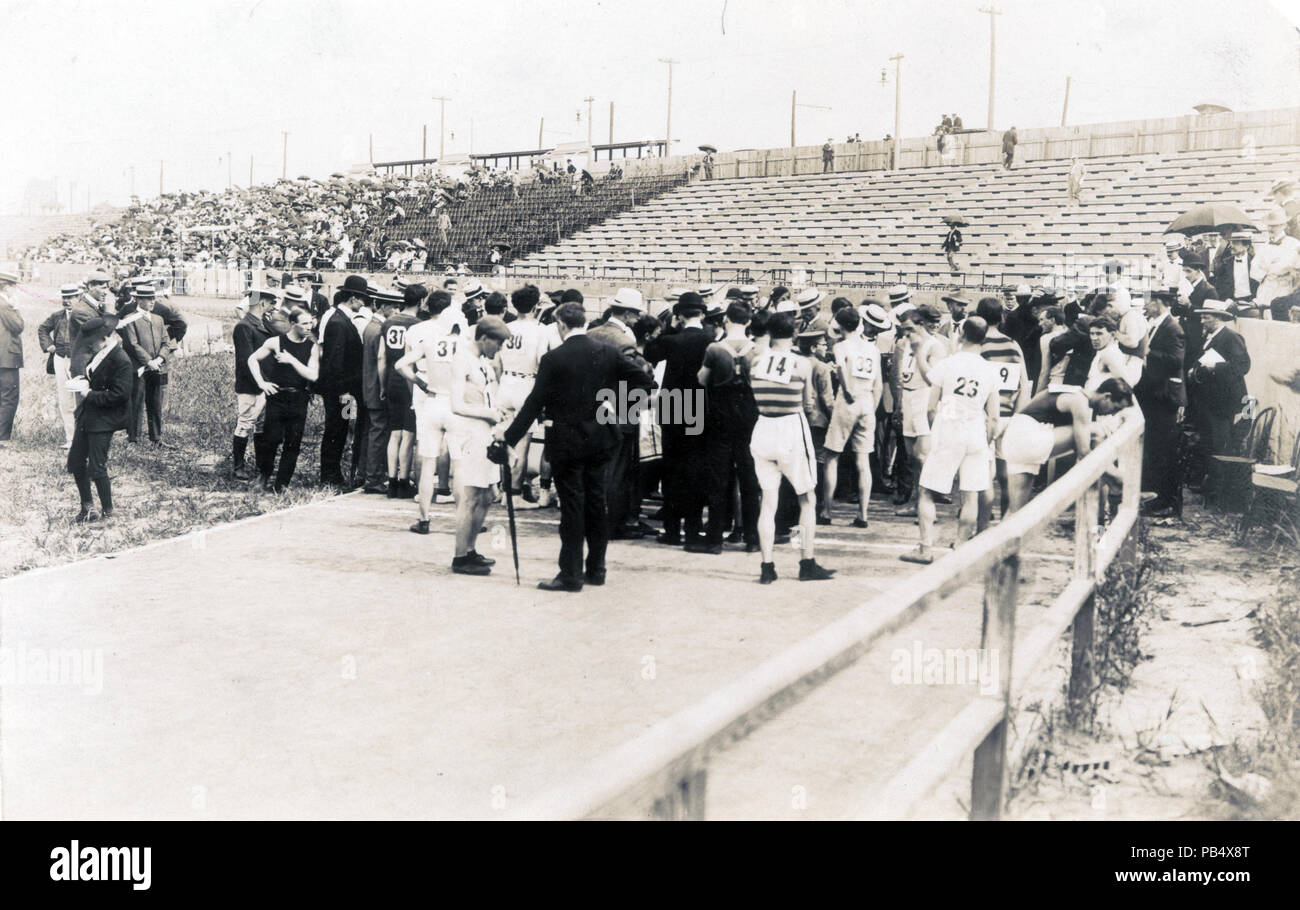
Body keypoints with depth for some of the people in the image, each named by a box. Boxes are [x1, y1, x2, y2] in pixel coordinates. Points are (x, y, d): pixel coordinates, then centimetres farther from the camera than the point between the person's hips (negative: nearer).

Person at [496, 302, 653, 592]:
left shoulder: (553, 359, -11)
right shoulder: (607, 353, 0)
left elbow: (536, 402, -9)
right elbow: (642, 381, -1)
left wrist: (510, 433, 0)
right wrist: (617, 402, 4)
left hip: (567, 442, -4)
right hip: (601, 440, 4)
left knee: (572, 506, 0)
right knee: (596, 502, 13)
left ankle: (570, 573, 5)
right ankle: (596, 568, 20)